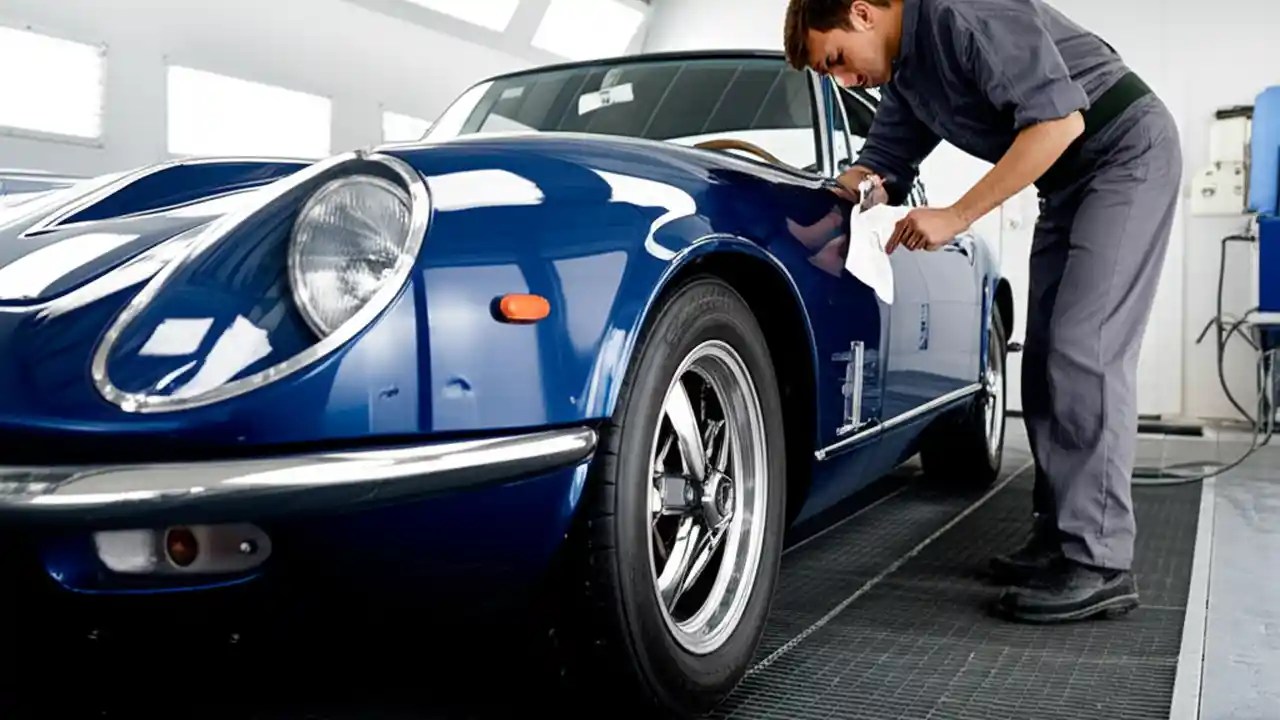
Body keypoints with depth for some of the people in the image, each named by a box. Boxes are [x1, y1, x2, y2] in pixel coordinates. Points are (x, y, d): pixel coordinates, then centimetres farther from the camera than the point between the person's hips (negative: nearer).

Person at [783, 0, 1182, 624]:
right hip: (1068, 180, 10)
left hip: (1129, 150, -10)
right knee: (1046, 359, 5)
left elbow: (1060, 119, -27)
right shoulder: (903, 77, 7)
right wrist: (861, 186, -7)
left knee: (1085, 350, -17)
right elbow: (880, 162, 16)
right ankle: (1058, 534, 11)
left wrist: (957, 215, -25)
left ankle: (1099, 565, -15)